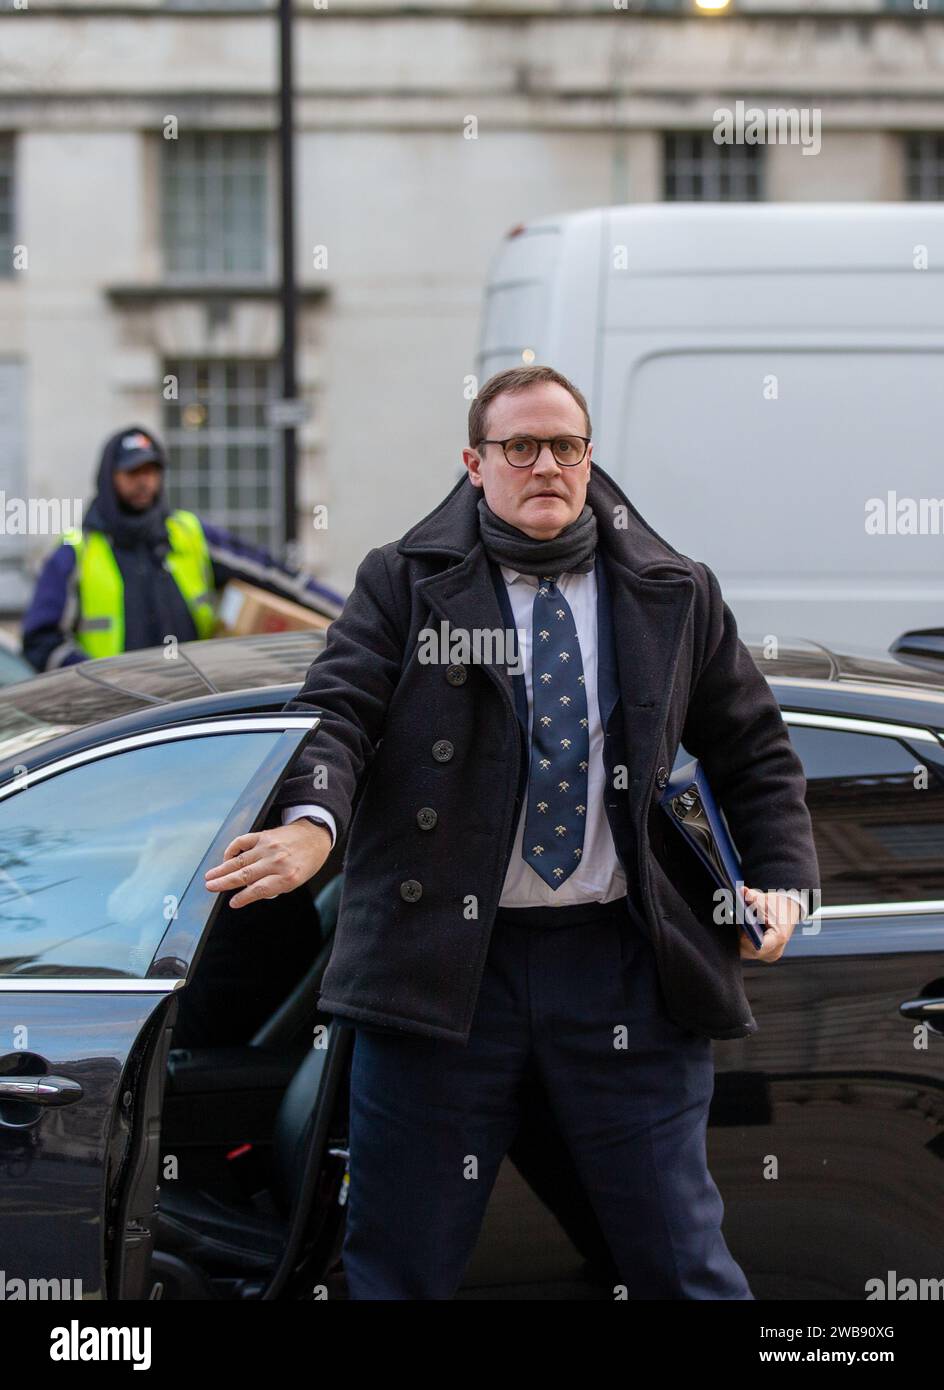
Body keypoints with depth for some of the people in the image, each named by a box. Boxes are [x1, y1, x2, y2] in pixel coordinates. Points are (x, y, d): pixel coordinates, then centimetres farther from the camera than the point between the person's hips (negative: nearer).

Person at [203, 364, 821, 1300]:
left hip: (627, 970, 1)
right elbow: (337, 713, -7)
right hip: (443, 964, -1)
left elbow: (753, 750, 18)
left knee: (681, 1259, 7)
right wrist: (310, 822, -28)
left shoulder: (675, 596, 12)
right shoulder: (404, 583, 6)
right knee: (402, 1262, 6)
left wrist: (780, 877, 2)